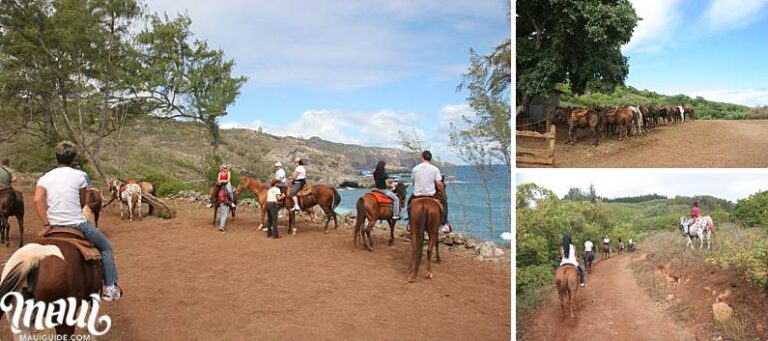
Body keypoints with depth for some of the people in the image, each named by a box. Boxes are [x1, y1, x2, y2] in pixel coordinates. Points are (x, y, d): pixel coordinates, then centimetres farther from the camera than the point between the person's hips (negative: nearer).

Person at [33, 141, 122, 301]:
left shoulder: (44, 178, 4)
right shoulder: (80, 175, -3)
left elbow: (38, 200, -12)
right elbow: (83, 203, 4)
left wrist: (47, 223, -11)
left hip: (54, 226, 4)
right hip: (78, 224, -4)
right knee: (106, 248, 15)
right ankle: (110, 288, 10)